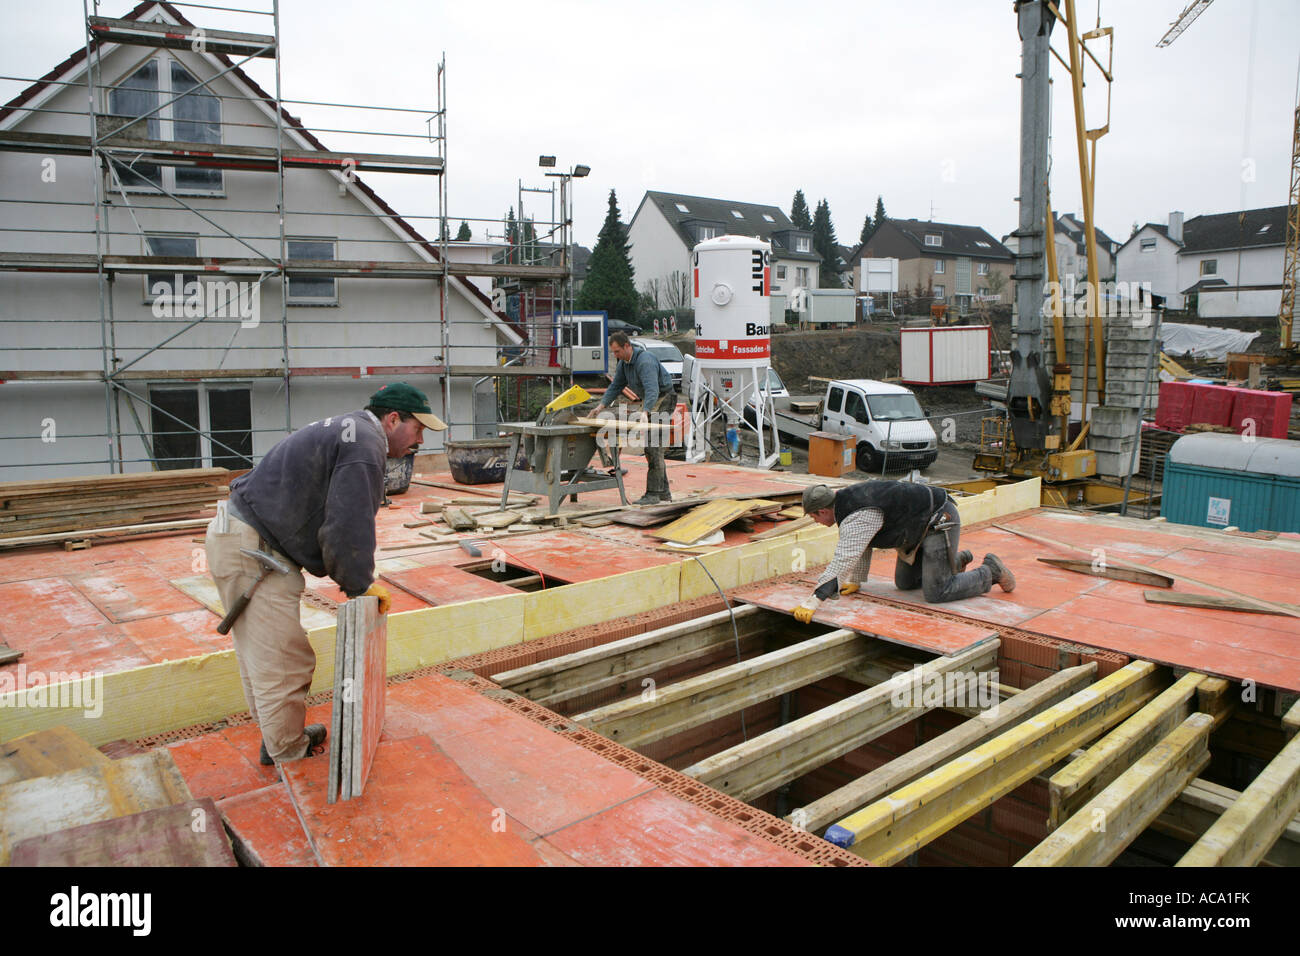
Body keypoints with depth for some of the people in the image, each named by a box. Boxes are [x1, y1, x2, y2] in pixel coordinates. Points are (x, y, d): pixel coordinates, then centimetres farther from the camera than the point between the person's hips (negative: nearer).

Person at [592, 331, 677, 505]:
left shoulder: (645, 361, -28)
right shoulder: (624, 362, 2)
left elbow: (652, 389, -40)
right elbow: (616, 386, 8)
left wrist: (644, 413, -53)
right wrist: (601, 406, -3)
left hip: (662, 399, -10)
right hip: (648, 401, 10)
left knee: (653, 445, -16)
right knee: (649, 446, 10)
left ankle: (653, 493, -14)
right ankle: (663, 492, 15)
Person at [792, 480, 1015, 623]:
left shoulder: (857, 519, -28)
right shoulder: (847, 500, 4)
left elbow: (844, 559, -37)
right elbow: (862, 548, 17)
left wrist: (813, 602, -40)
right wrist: (856, 582, 21)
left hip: (940, 521, -10)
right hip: (923, 525, 10)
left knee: (936, 593, -12)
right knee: (904, 583, 14)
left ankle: (990, 571, 7)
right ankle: (956, 562, 31)